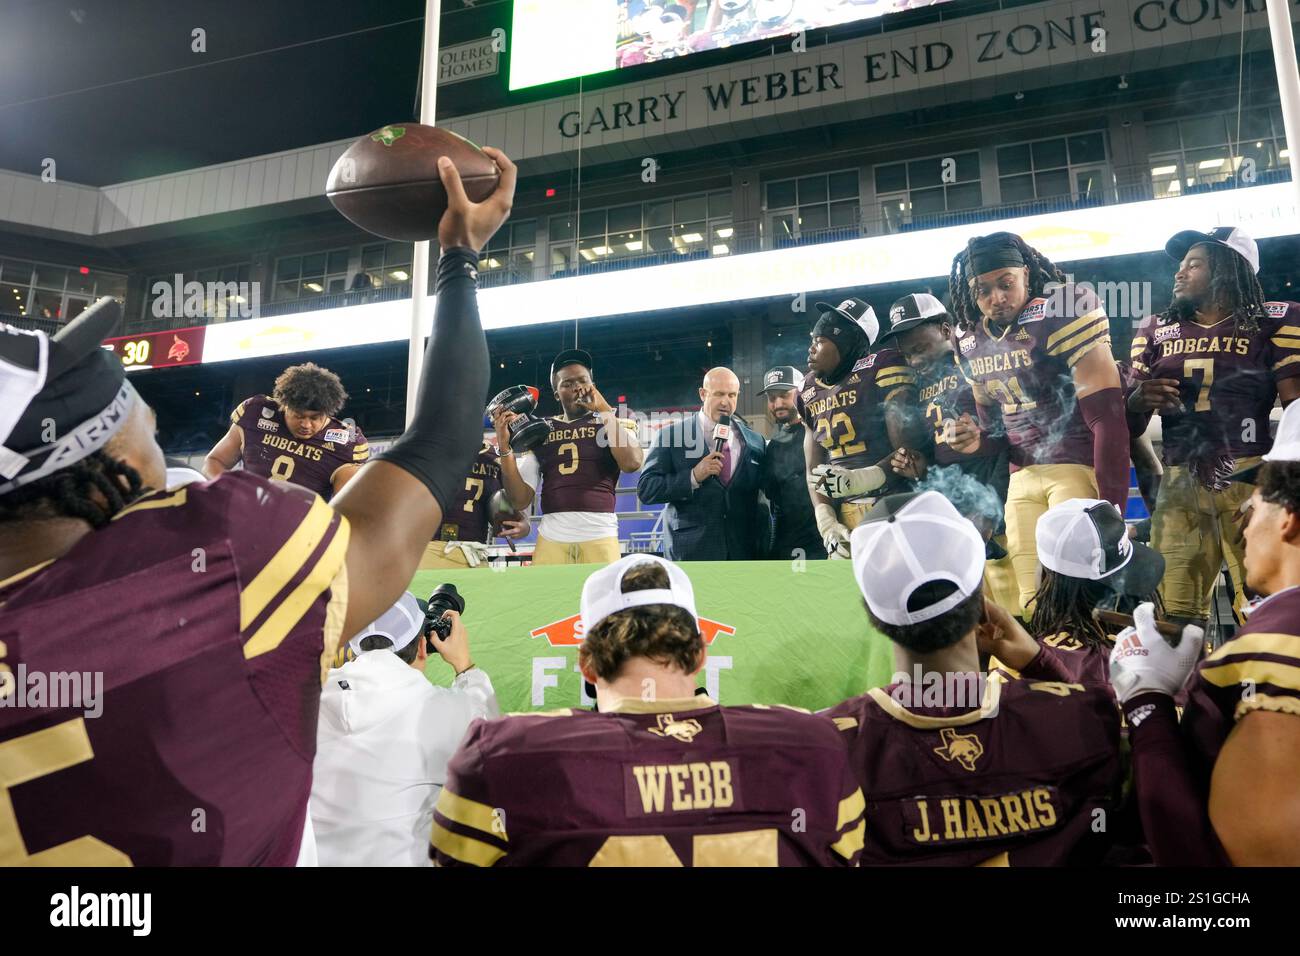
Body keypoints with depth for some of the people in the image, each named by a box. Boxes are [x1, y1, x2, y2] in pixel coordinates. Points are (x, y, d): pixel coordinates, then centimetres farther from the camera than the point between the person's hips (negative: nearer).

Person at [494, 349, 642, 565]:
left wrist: (604, 411, -4)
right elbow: (520, 500, 9)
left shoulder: (614, 423, 10)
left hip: (599, 537, -2)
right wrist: (505, 447, -2)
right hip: (551, 539, 2)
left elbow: (632, 463, -12)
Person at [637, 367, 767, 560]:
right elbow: (645, 489, -5)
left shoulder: (755, 441, 11)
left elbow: (760, 498, 15)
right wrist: (693, 477, -15)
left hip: (743, 555, 3)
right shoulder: (672, 434, 1)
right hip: (690, 554, -3)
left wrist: (763, 549, 7)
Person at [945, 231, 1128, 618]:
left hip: (1079, 469, -6)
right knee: (1033, 603, 5)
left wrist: (1111, 511, -19)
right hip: (1022, 479, 6)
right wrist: (978, 439, -2)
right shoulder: (969, 340, 8)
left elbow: (1108, 417, -17)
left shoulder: (1060, 314, -13)